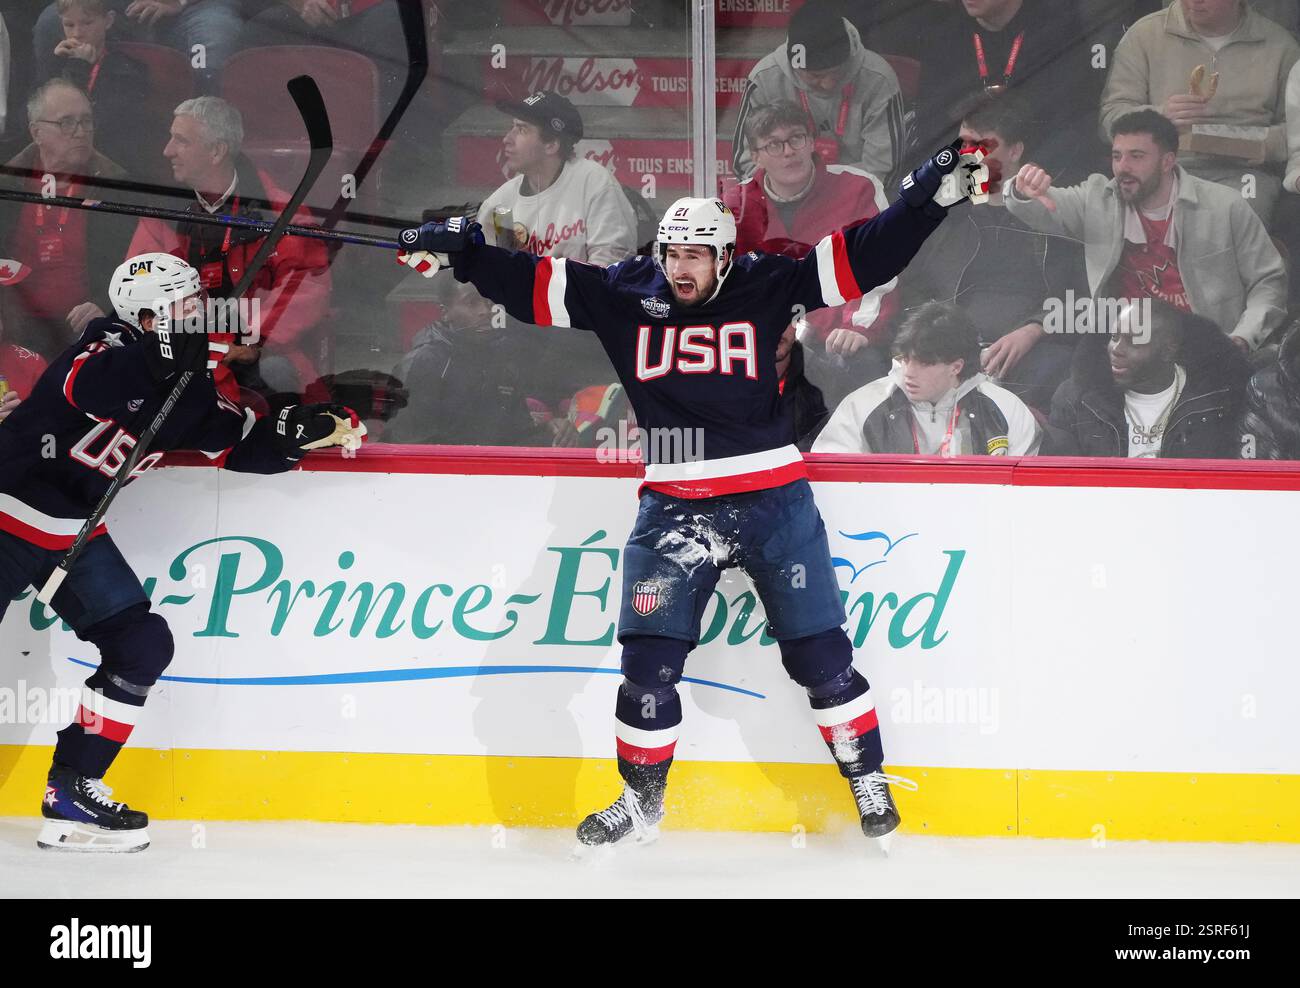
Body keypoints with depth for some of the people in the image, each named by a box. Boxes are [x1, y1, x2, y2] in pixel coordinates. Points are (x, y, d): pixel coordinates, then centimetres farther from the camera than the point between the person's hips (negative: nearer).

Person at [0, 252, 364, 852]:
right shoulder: (109, 346, -17)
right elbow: (87, 388, -38)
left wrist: (308, 431, -8)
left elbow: (243, 447, 8)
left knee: (141, 644, -1)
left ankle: (71, 791, 5)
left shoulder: (190, 386, 6)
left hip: (76, 530, 8)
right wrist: (163, 354, -48)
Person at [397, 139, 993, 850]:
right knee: (647, 657, 0)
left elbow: (862, 258, -7)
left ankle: (869, 781, 20)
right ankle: (641, 801, 16)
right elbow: (532, 285, 2)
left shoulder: (765, 288, -3)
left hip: (772, 499, -1)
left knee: (819, 653, 3)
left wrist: (934, 193, -15)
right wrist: (458, 252, -9)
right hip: (674, 507, 2)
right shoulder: (624, 297, 1)